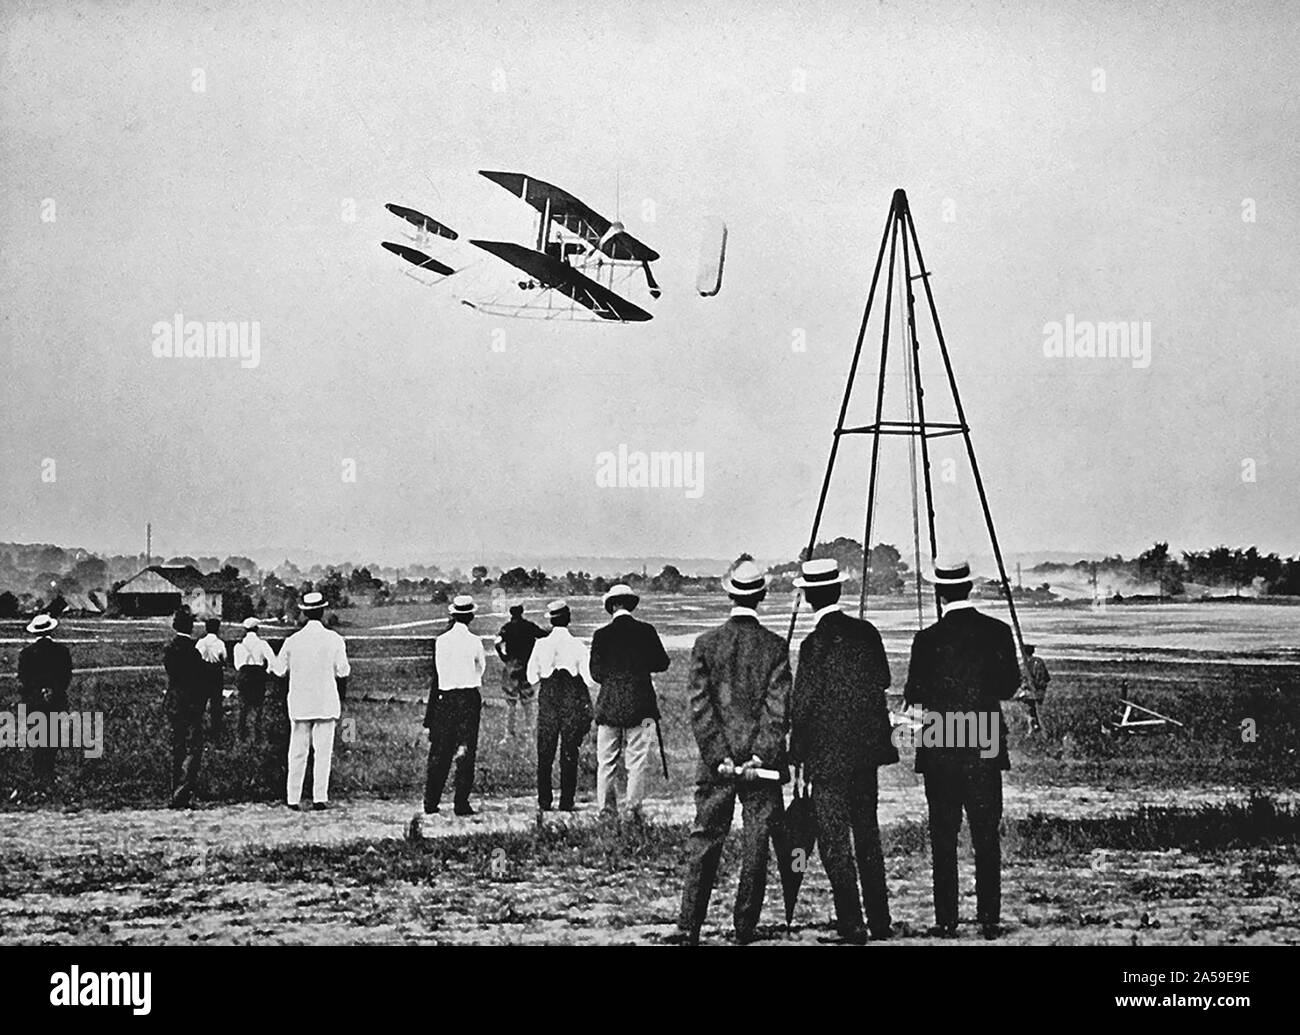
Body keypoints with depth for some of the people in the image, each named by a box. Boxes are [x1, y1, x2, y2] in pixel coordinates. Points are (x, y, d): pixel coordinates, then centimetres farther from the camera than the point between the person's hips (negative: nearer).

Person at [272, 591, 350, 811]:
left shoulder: (293, 641, -2)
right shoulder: (334, 639, -6)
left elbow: (279, 669, 5)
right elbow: (343, 671, -4)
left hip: (299, 703, 2)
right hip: (326, 702, -2)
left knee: (297, 751, 7)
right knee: (323, 751, 1)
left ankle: (293, 798, 8)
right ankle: (320, 797, -5)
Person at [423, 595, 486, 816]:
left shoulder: (441, 641, -2)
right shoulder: (474, 641, -7)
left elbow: (435, 676, 4)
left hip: (444, 697, 2)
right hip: (469, 698, -2)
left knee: (439, 753, 8)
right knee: (466, 752, 2)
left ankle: (431, 803, 8)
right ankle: (461, 803, -1)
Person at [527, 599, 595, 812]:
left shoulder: (541, 645, -4)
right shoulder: (578, 646, -9)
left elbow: (532, 676, 1)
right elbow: (589, 679, -9)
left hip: (547, 698, 1)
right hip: (573, 699, -1)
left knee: (544, 754, 9)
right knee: (569, 754, 5)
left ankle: (544, 801, 8)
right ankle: (566, 802, 4)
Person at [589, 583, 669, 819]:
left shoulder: (601, 635, -3)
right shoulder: (646, 631, -3)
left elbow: (596, 673, -2)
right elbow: (662, 664, 5)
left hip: (609, 706, 0)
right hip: (640, 707, 0)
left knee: (606, 762, 8)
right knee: (637, 761, 3)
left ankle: (606, 809, 7)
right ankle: (633, 808, -1)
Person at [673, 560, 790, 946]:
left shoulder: (706, 644, -2)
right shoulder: (775, 646, -4)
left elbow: (699, 707, -6)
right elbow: (778, 707, -11)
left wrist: (719, 756, -7)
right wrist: (759, 757, -11)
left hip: (717, 761, 1)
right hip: (761, 757, -1)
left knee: (704, 841, 7)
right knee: (755, 844, 6)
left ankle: (689, 926, 3)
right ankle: (745, 927, 8)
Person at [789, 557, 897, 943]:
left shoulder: (815, 643, -15)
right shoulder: (866, 632, 2)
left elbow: (804, 704, -13)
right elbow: (883, 680, 10)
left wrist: (797, 752, -2)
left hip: (830, 755, -7)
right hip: (868, 748, 7)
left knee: (835, 841, -1)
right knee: (867, 834, 16)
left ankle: (852, 926, -2)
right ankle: (879, 922, 20)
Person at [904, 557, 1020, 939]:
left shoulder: (929, 639, -9)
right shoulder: (998, 632, -2)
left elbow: (914, 696, -4)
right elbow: (1010, 686, 5)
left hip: (941, 752, -2)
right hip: (986, 750, 2)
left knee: (944, 839, 4)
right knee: (986, 837, 7)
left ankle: (946, 921, 3)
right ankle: (989, 919, 4)